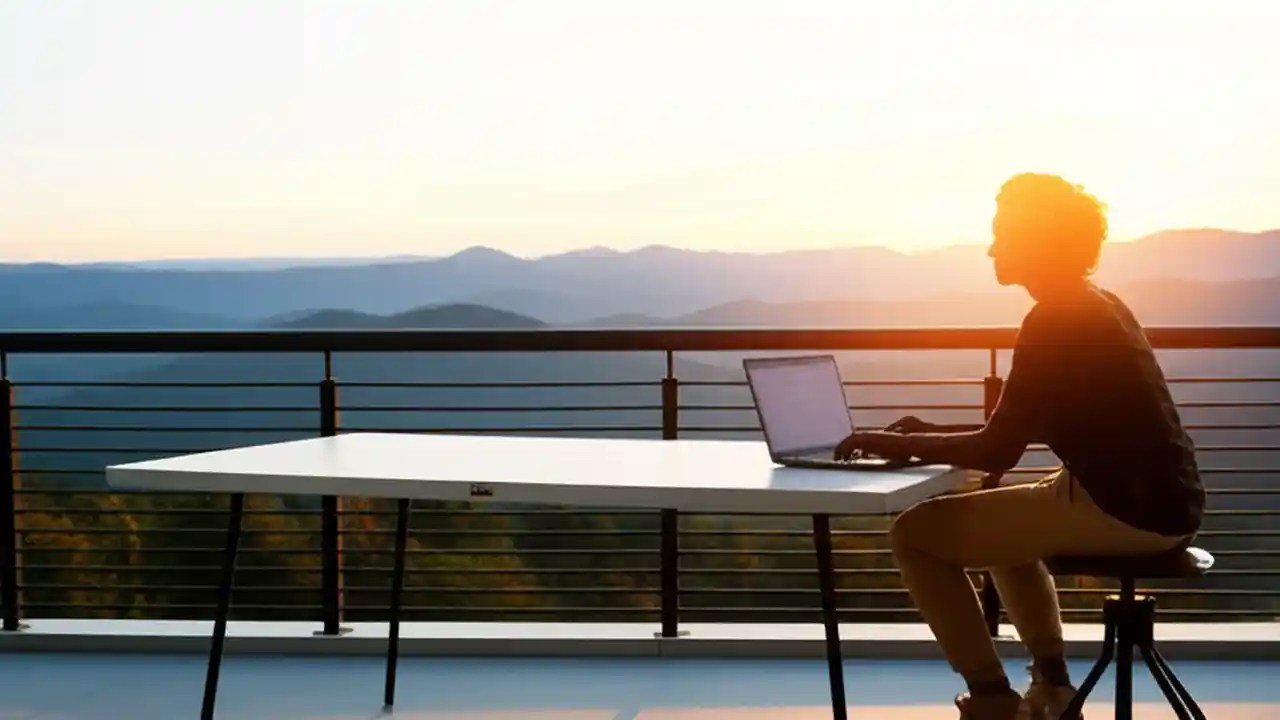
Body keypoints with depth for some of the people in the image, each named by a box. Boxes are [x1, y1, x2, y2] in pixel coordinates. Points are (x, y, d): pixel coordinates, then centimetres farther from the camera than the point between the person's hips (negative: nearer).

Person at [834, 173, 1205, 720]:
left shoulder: (1054, 322, -13)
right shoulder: (1098, 307, 17)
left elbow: (997, 453, -15)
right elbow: (1023, 430, 23)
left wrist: (901, 445, -2)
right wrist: (933, 435, 17)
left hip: (1126, 508, -10)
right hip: (1159, 500, 10)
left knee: (916, 533, -4)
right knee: (1006, 521, 35)